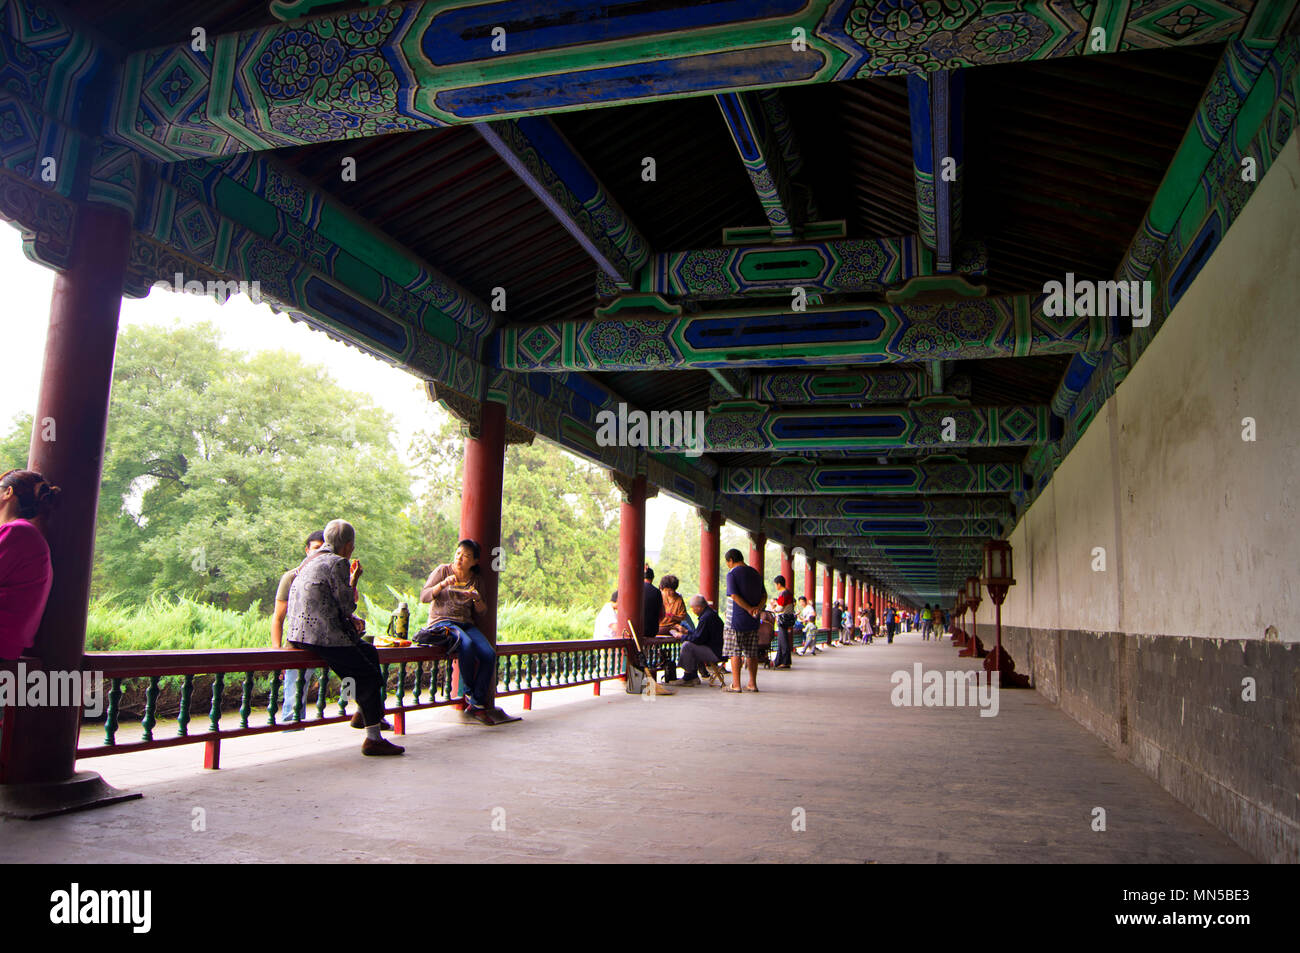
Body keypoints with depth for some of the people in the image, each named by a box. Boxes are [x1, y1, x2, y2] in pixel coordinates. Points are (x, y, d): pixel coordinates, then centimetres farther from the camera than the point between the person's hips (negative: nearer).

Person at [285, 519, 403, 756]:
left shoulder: (309, 561, 19)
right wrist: (354, 579, 2)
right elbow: (347, 607, -11)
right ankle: (373, 739, -6)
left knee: (369, 651, 21)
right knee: (370, 677, -7)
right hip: (322, 637, -10)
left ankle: (364, 712, 27)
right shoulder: (337, 563, -11)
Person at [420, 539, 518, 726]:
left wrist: (477, 599, -7)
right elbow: (423, 597, -4)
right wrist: (443, 584, -19)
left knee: (489, 654, -23)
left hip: (466, 624, 4)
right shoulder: (442, 571, 4)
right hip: (442, 622, -4)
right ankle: (468, 692, -15)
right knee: (467, 645, -37)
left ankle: (476, 705, -14)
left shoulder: (475, 580, 14)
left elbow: (480, 613, 15)